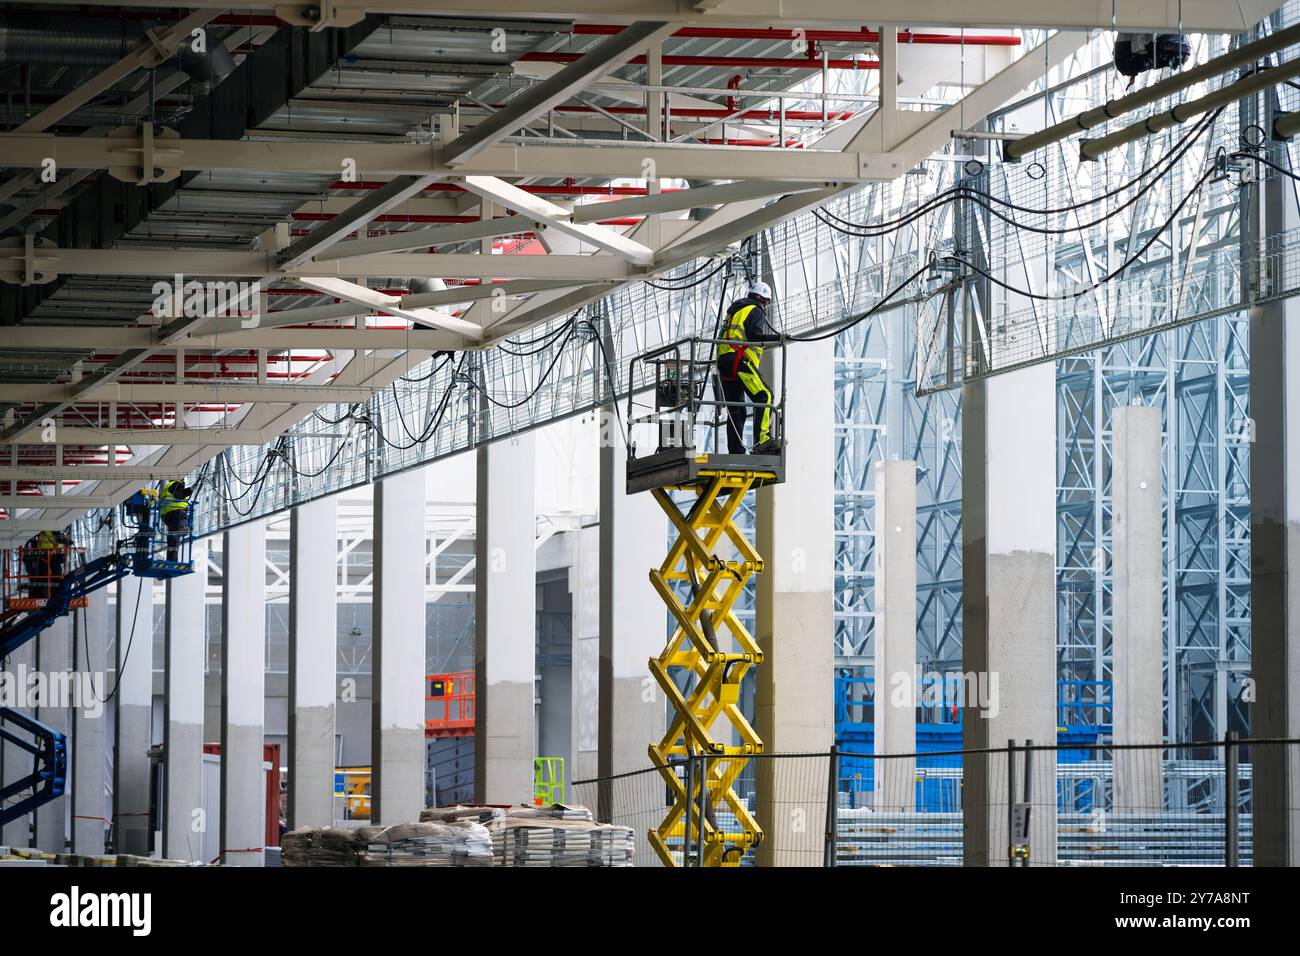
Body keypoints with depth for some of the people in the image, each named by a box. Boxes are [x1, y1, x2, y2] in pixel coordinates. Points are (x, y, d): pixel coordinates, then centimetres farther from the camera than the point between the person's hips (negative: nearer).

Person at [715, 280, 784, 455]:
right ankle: (762, 440, -32)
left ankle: (735, 451, 1)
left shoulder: (734, 311, 30)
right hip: (740, 360, -9)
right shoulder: (756, 311, 4)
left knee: (736, 410, 7)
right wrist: (776, 338, -14)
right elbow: (754, 336, -13)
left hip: (723, 362, 9)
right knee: (764, 397, -17)